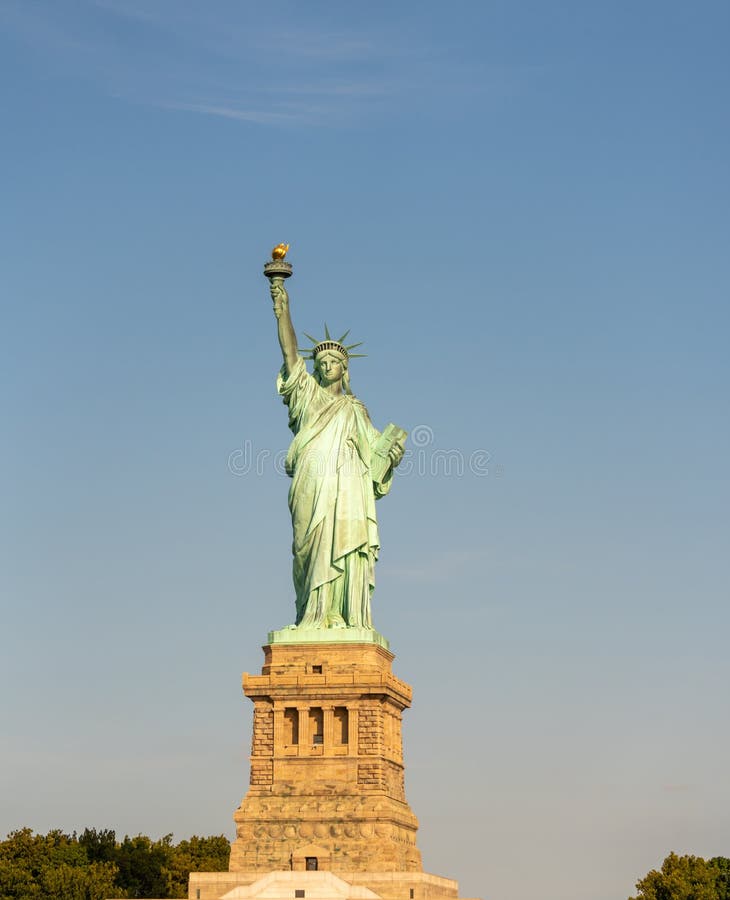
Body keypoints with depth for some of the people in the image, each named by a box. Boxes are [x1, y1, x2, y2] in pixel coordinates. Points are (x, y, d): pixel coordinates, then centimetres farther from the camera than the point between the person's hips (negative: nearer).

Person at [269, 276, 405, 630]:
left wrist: (391, 456, -3)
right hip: (312, 489, -1)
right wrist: (283, 310, -4)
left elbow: (374, 451, 19)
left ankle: (346, 619, -14)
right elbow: (290, 352, 6)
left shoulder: (355, 411, 25)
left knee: (345, 552, -9)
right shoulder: (307, 395, 18)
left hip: (348, 491, 2)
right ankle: (314, 617, -14)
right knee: (315, 551, -11)